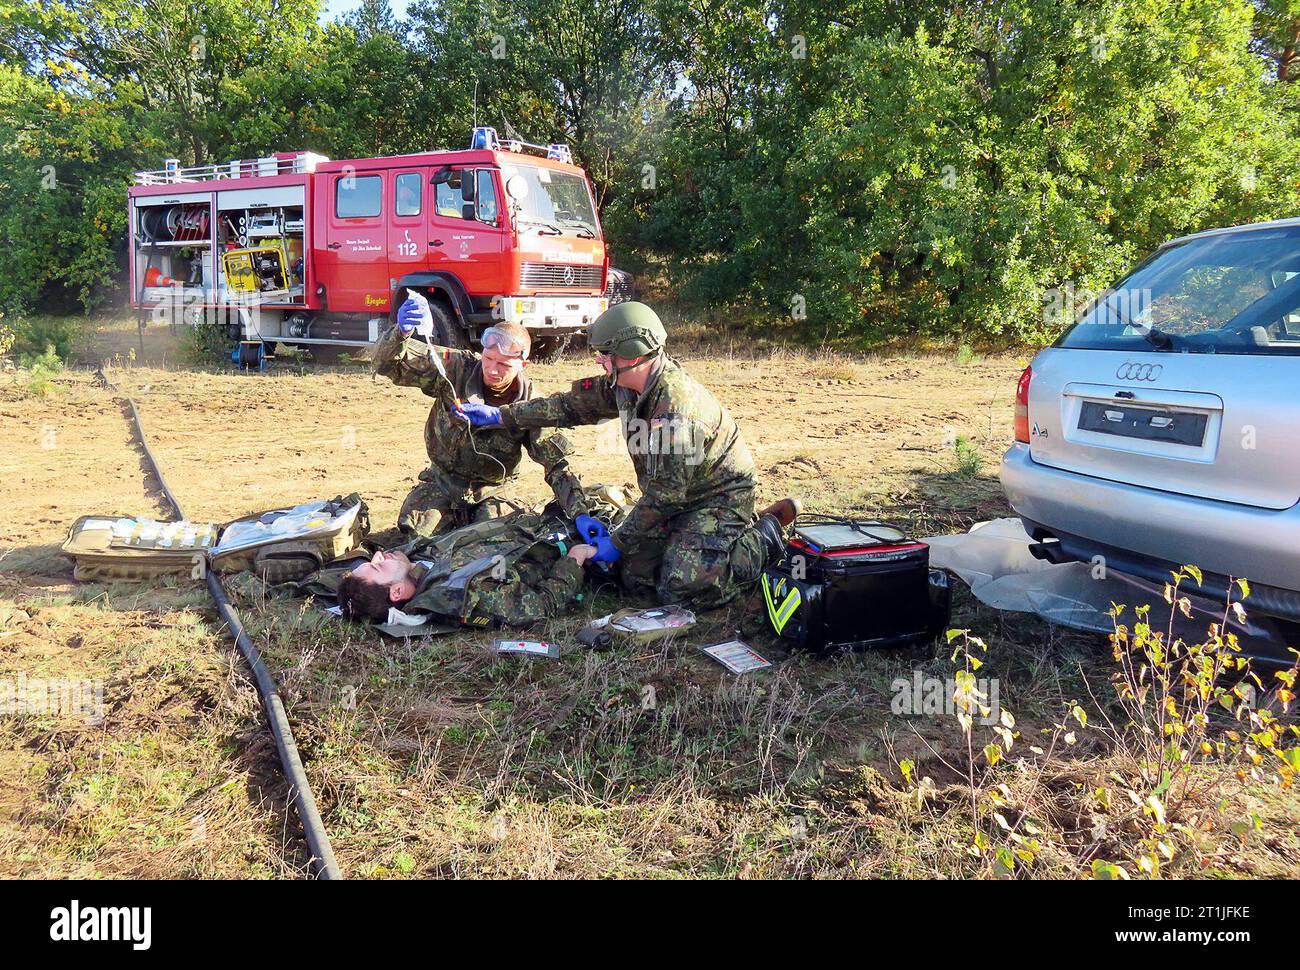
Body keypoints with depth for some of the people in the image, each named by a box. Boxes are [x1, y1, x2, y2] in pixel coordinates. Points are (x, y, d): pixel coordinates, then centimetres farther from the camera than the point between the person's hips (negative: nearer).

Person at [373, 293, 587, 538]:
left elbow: (558, 464, -15)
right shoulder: (457, 368, -16)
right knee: (414, 534, -17)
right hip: (442, 483, 1)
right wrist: (402, 332, -44)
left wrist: (579, 514, -32)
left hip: (490, 493, -1)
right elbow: (389, 363, -20)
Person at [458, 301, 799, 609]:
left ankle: (765, 537, 3)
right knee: (637, 577, 2)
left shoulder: (676, 410, -32)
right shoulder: (628, 384, -5)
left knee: (682, 590, -18)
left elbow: (665, 494, -26)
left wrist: (618, 542, -16)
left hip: (718, 496, -9)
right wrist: (501, 415, 8)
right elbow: (574, 404, 7)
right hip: (678, 495, 9)